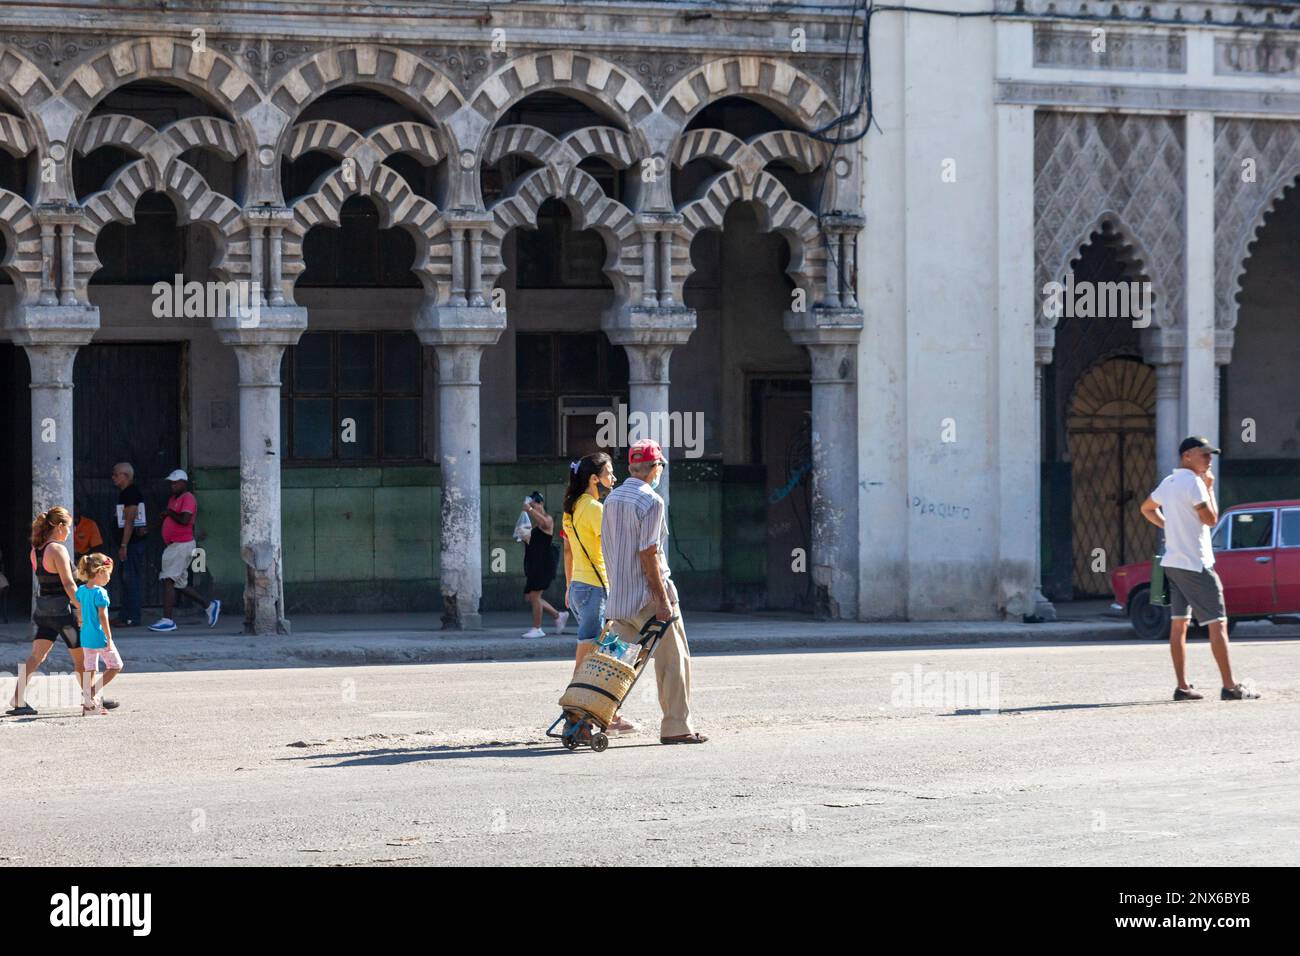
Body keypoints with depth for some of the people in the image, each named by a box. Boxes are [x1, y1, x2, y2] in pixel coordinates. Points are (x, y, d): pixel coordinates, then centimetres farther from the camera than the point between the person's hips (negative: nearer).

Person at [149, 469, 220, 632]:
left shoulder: (188, 499, -12)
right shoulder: (173, 499, 18)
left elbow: (184, 520, -24)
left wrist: (170, 513, -10)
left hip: (181, 545, -10)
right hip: (172, 546, 10)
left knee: (168, 581, -14)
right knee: (180, 584, 13)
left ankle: (167, 620, -15)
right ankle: (210, 606, 23)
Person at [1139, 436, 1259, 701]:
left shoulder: (1168, 482, 13)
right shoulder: (1193, 482, -15)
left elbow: (1147, 508, 28)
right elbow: (1211, 519, -16)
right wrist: (1209, 488, -6)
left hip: (1173, 562, 9)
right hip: (1195, 565, -9)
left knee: (1178, 624, 7)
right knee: (1218, 623, -7)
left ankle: (1182, 687, 7)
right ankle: (1229, 687, -9)